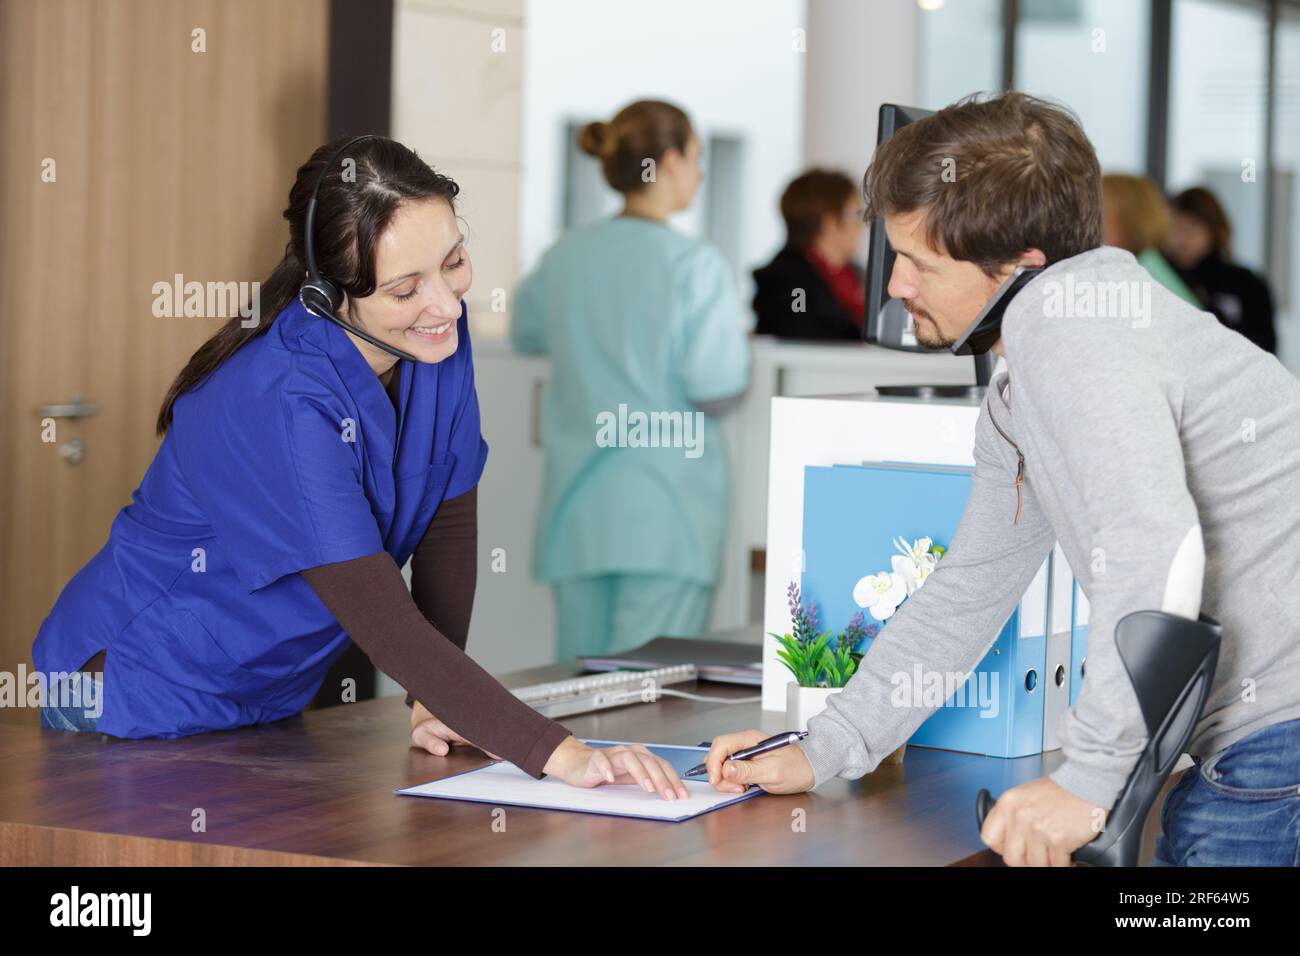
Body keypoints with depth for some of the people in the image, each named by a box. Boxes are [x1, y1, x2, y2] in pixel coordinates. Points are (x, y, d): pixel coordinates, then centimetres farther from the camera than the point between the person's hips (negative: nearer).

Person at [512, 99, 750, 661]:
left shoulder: (564, 257, 5)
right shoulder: (695, 265, -12)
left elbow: (527, 334, 23)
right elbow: (715, 387, -15)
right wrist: (737, 334, 4)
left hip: (577, 508, 5)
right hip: (665, 509, -5)